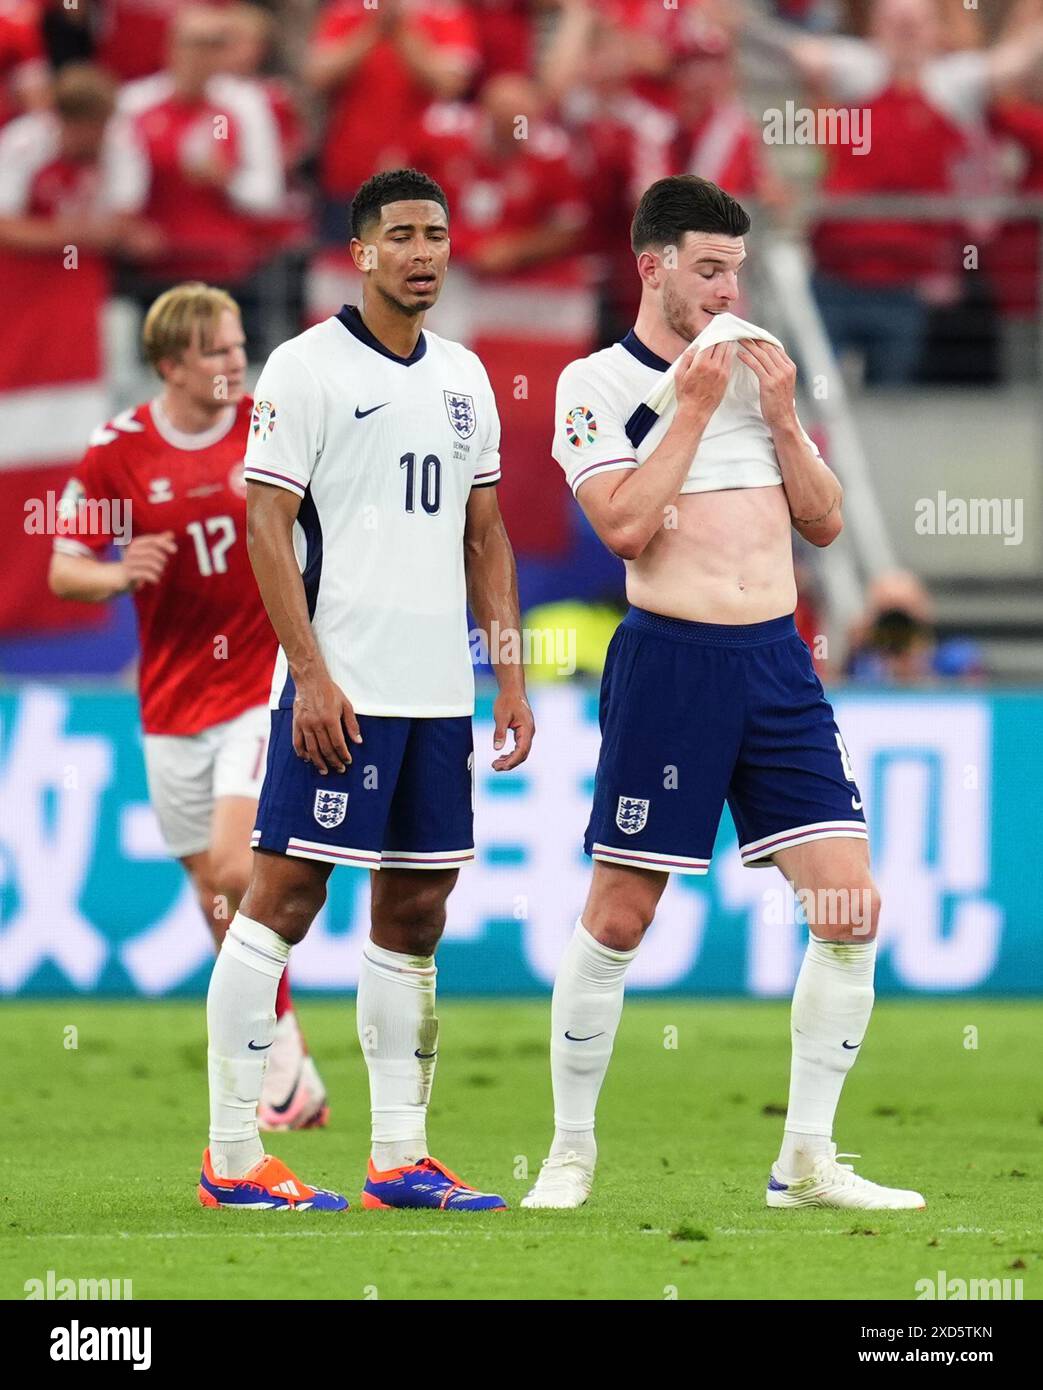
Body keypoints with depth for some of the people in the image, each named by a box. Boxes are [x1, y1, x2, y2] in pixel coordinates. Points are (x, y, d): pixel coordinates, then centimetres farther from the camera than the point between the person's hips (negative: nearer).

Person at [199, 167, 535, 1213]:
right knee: (284, 895, -7)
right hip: (338, 687, -7)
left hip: (440, 692, 7)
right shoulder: (307, 368, -5)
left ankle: (399, 1158, 12)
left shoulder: (464, 377, 15)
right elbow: (265, 523, -9)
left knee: (415, 912, 8)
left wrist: (510, 675, 13)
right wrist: (311, 674, -16)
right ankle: (232, 1157, -5)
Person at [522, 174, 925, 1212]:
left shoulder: (759, 367, 15)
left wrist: (781, 416, 1)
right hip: (670, 661, -5)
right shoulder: (596, 384, -1)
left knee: (850, 906, -4)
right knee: (618, 917, -2)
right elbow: (625, 524, -15)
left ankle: (807, 1161, 4)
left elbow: (823, 522, 14)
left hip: (777, 662, 5)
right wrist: (695, 404, -11)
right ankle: (571, 1152, 12)